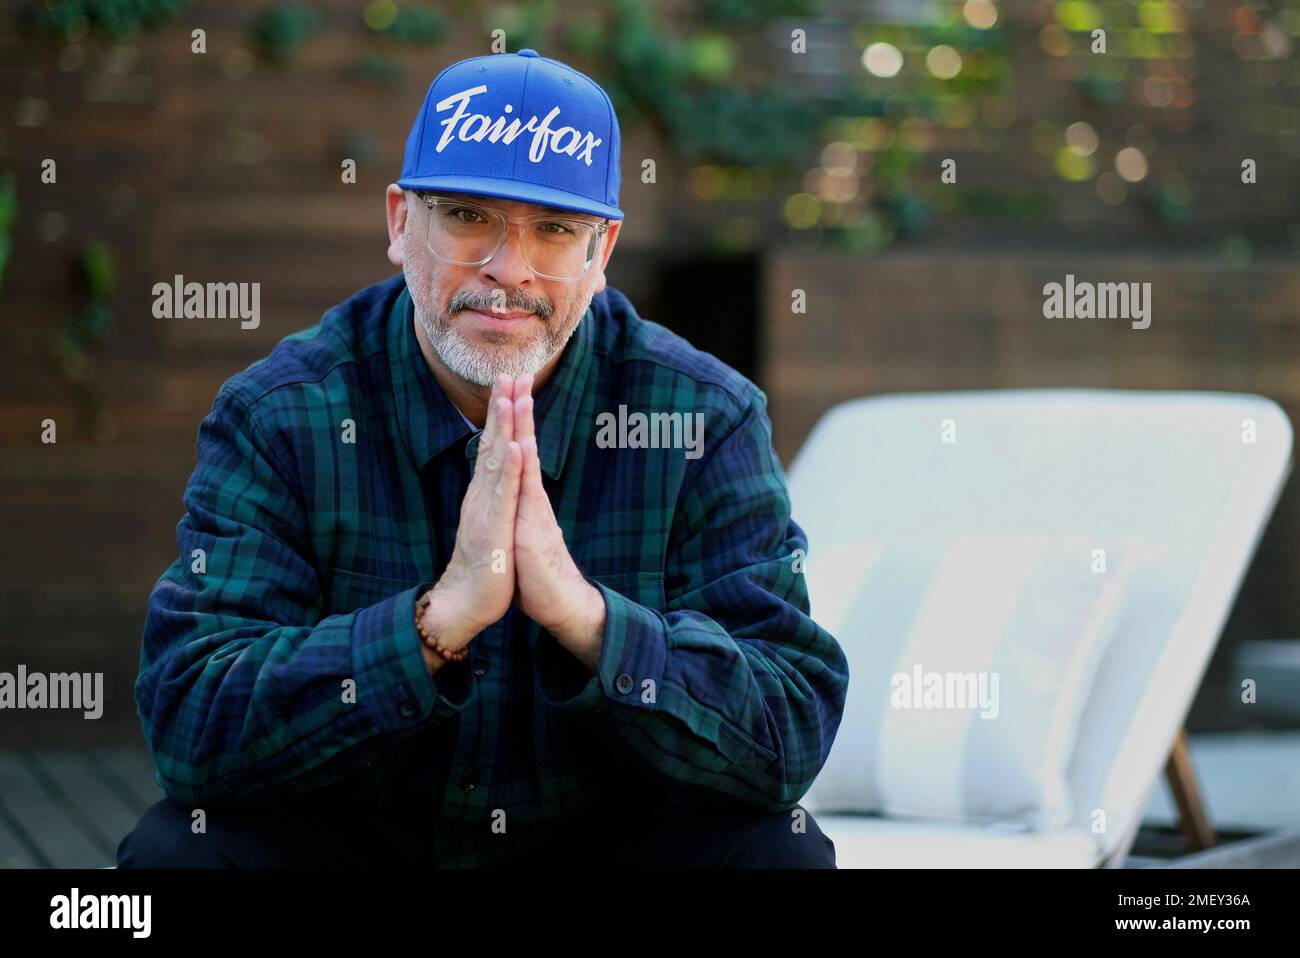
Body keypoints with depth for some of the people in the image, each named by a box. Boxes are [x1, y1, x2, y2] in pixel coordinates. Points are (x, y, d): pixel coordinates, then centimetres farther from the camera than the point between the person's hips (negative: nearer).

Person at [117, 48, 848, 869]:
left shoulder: (704, 417, -10)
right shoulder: (277, 419, -11)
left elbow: (792, 736, -18)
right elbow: (187, 730, -22)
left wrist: (580, 609, -34)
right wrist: (443, 614, -34)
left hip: (611, 832, 0)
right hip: (344, 838, 0)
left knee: (777, 846, -26)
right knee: (176, 847, -27)